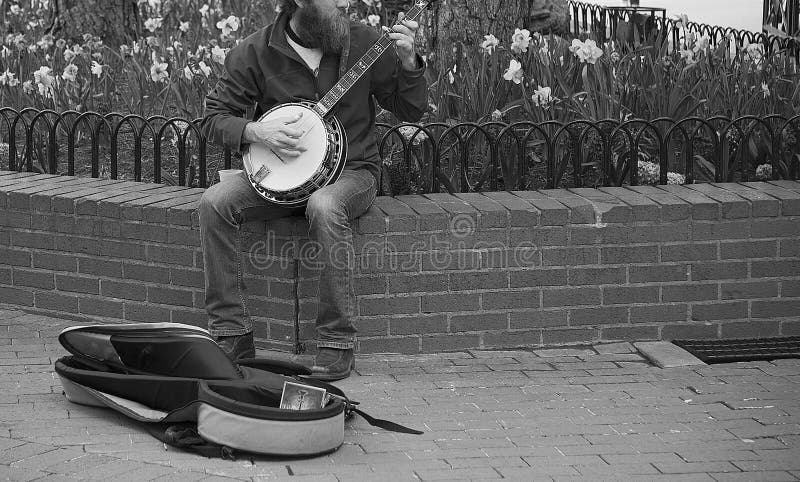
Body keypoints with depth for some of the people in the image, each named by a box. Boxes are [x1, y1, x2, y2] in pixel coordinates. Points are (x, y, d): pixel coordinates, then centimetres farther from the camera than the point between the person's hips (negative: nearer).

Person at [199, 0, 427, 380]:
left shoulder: (363, 42, -4)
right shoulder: (256, 52, -4)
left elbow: (411, 112, 2)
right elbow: (213, 117, 0)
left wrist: (407, 63, -15)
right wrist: (256, 132, -18)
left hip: (350, 171, -2)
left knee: (324, 206, -37)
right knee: (214, 202, -23)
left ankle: (337, 345, -28)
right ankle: (232, 335, -16)